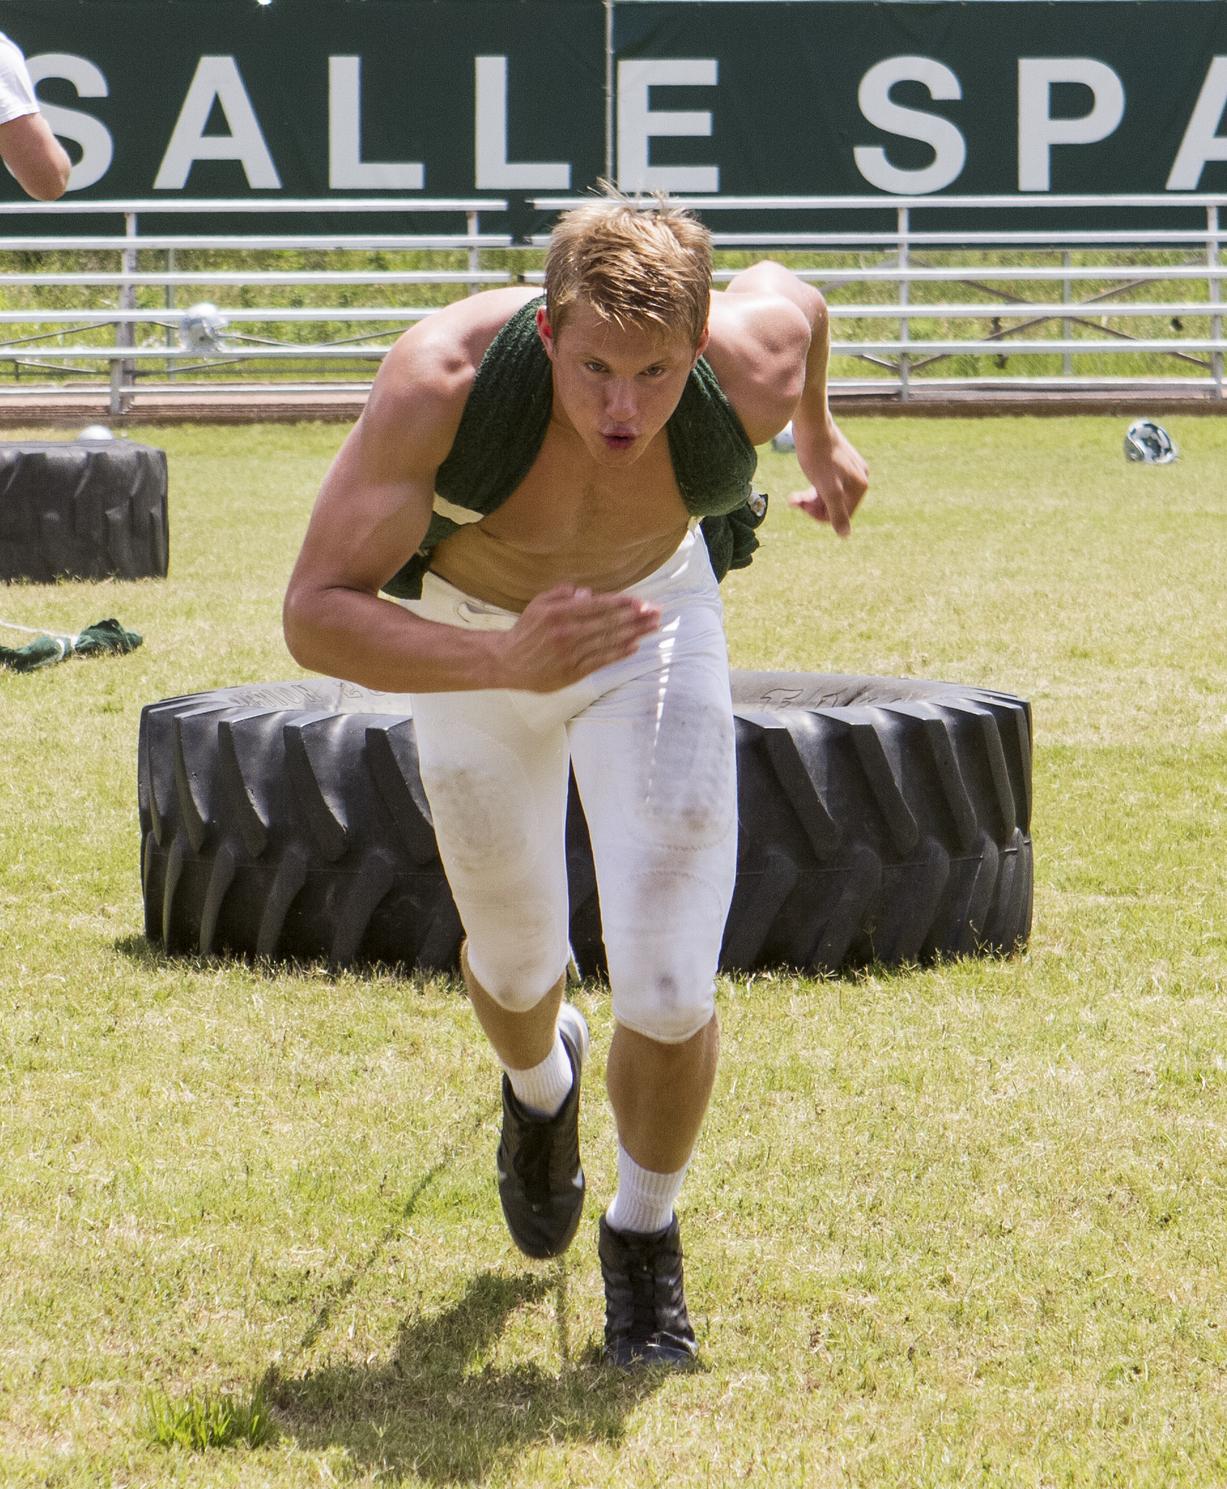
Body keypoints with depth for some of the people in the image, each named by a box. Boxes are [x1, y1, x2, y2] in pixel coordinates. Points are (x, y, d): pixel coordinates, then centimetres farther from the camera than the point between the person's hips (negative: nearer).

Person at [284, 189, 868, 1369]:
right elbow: (314, 616, -42)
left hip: (655, 609, 0)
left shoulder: (749, 374, -35)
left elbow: (786, 291, -8)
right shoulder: (441, 380, -42)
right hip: (467, 632, 0)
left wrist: (820, 441, 14)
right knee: (512, 961, 18)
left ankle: (643, 1247, 18)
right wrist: (504, 662, -59)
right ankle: (540, 1084, 57)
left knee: (668, 992, -11)